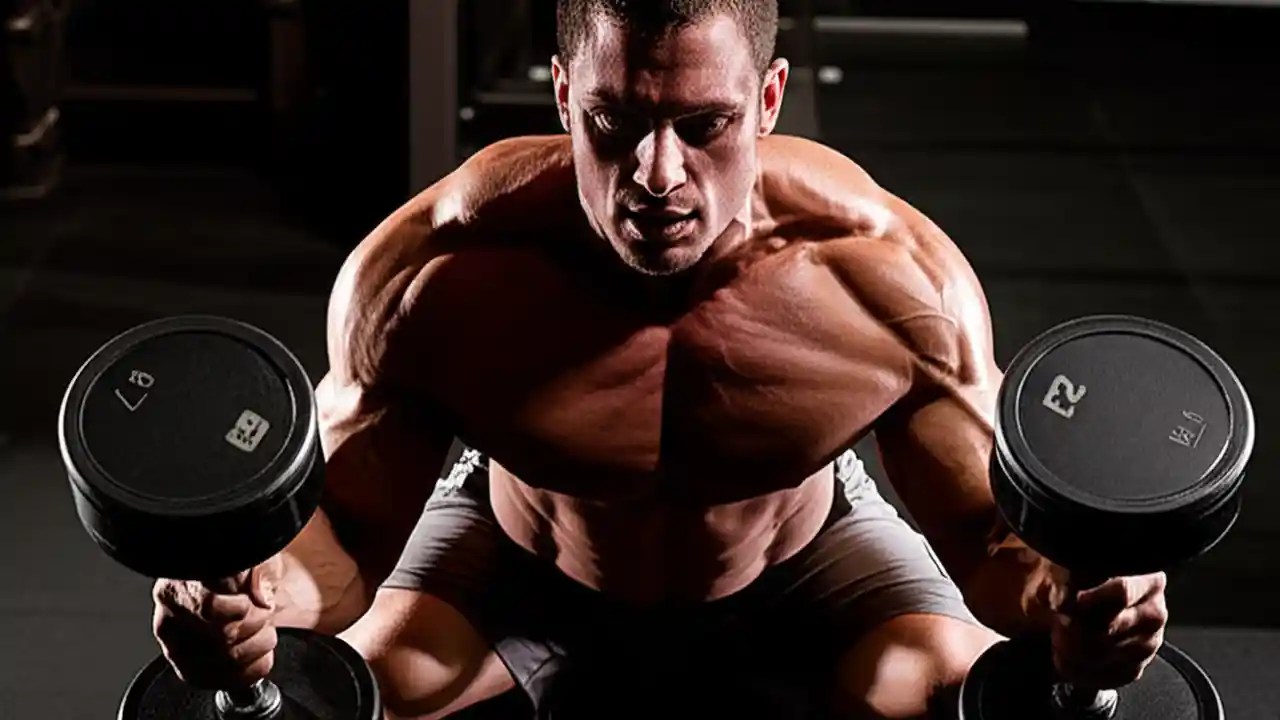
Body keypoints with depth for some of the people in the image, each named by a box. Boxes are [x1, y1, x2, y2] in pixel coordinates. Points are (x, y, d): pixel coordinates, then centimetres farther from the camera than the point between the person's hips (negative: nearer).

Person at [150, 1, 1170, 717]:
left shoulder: (891, 278, -32)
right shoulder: (429, 275, -34)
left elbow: (984, 534, -23)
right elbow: (349, 534, -23)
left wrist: (1060, 599, -48)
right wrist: (264, 590, -48)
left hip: (801, 563, 1)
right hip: (515, 561, 0)